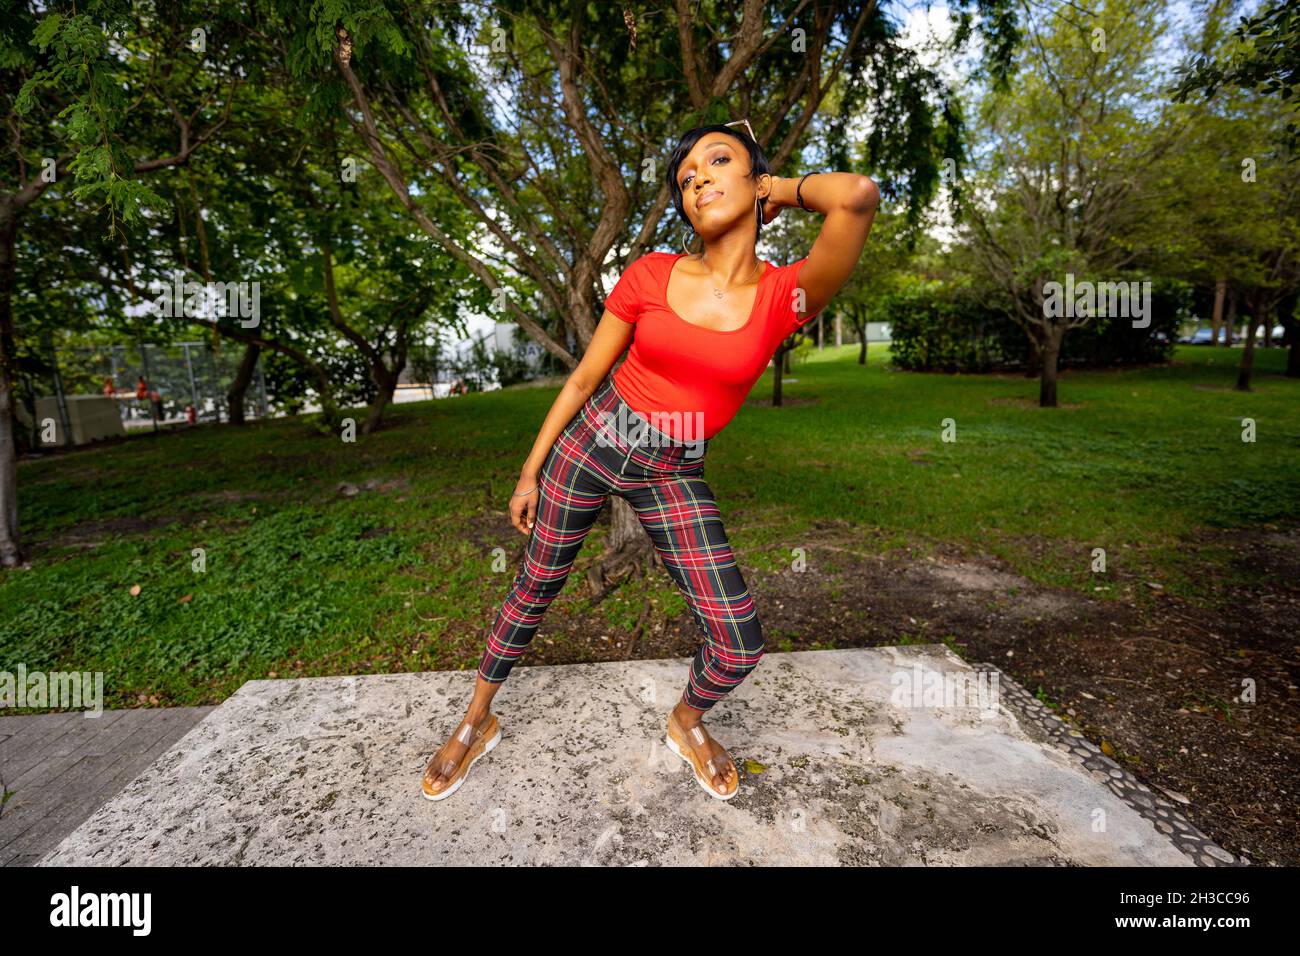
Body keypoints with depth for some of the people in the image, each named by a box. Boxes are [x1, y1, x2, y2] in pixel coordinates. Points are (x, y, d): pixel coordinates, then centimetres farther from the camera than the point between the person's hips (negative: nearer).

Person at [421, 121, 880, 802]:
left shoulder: (785, 296, -10)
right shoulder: (649, 276, -6)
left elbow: (860, 195, -28)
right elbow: (584, 378, 1)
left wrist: (783, 188, -5)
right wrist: (530, 471, 4)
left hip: (673, 478, 0)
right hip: (590, 442, 1)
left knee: (740, 647, -2)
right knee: (535, 589, 12)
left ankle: (685, 724, 35)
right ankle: (478, 721, 41)